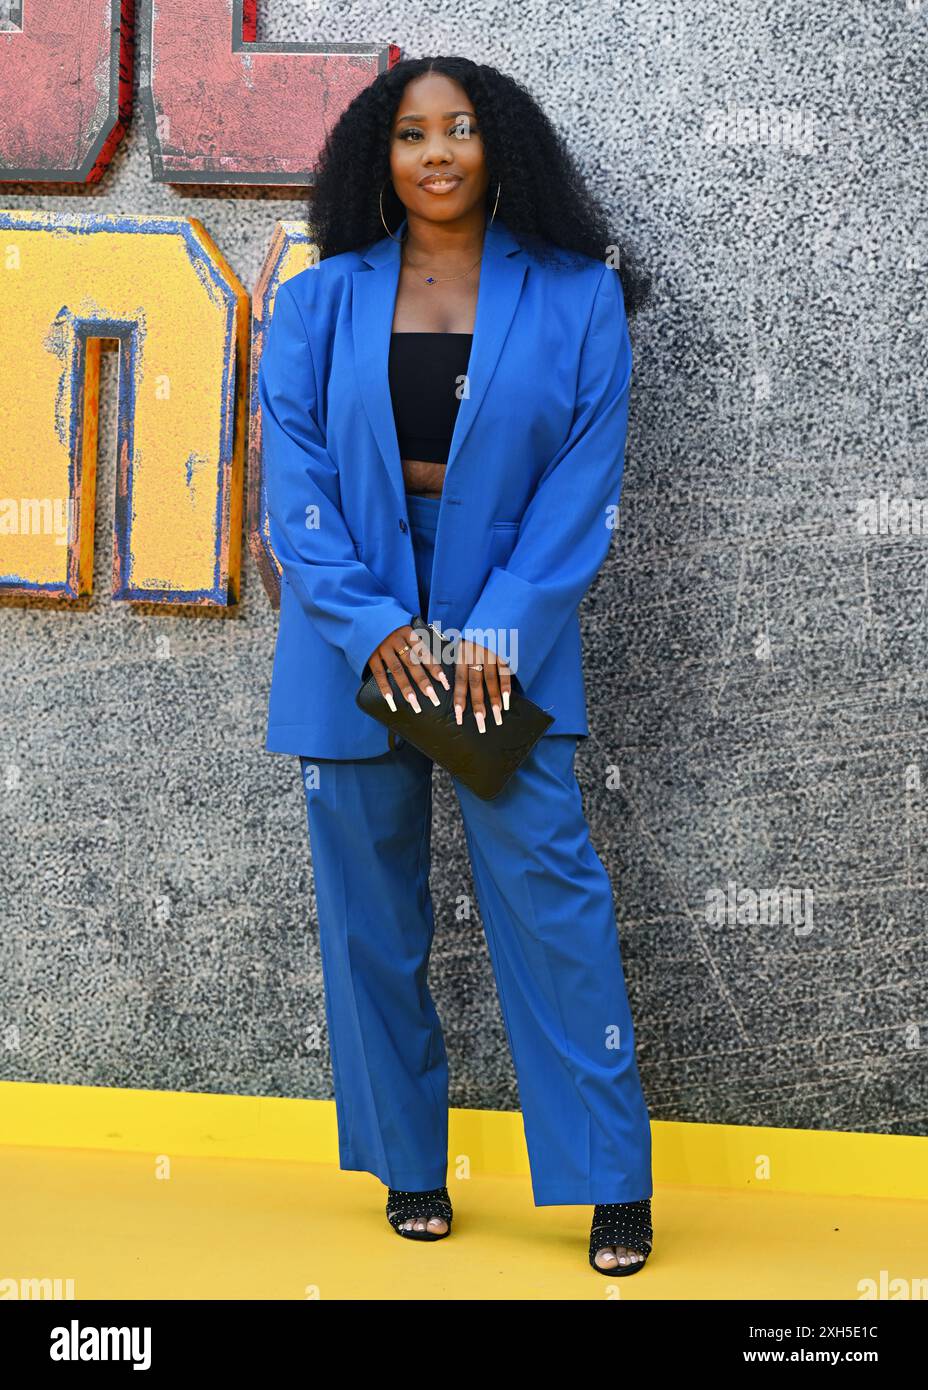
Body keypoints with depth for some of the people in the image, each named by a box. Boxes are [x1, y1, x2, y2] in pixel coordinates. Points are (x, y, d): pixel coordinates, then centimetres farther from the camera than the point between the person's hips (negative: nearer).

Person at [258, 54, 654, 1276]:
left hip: (508, 633, -2)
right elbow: (294, 474, -1)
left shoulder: (574, 301, 3)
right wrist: (372, 626, -12)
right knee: (372, 909, 6)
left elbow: (583, 479, -2)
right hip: (354, 633, 2)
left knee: (549, 887, -5)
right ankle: (408, 1166, 19)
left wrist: (499, 630, -12)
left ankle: (613, 1182, 4)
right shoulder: (320, 304, 7)